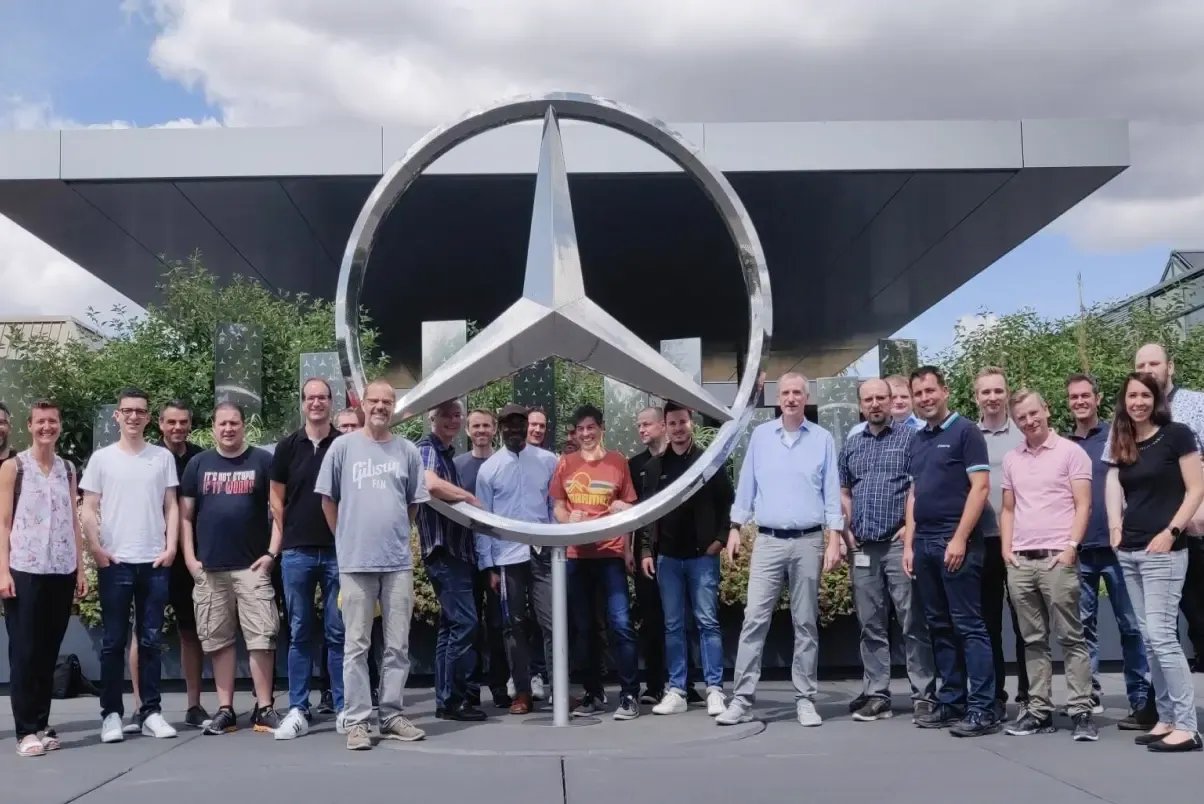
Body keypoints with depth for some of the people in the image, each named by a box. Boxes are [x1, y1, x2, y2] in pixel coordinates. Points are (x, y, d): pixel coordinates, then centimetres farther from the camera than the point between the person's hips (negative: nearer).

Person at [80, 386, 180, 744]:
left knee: (150, 640, 5)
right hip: (115, 562, -1)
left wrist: (171, 547, -3)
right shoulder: (102, 458, 5)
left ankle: (151, 711, 11)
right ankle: (111, 713, 9)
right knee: (114, 641, 3)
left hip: (155, 562, 1)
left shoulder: (163, 457, 7)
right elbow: (89, 509, 3)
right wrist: (96, 549, -8)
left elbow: (171, 507, 7)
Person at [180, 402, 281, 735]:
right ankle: (225, 710, 14)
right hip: (209, 568, 2)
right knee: (218, 640, 7)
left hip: (252, 566, -2)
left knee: (262, 637, -3)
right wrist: (189, 557, 1)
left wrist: (272, 552, -6)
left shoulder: (263, 461, 3)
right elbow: (185, 515, 10)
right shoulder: (198, 464, 10)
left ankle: (264, 708, 4)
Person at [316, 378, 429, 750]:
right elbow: (328, 500, 6)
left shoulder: (407, 451, 6)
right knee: (357, 646, 2)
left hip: (398, 561, 2)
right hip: (356, 561, -2)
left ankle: (392, 716, 16)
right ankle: (356, 721, 7)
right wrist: (347, 539, 8)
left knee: (398, 645, 7)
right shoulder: (343, 446, 1)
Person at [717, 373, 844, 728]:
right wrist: (735, 529, 4)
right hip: (767, 541, 1)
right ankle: (742, 699, -1)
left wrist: (834, 539, -4)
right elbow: (746, 486, 9)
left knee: (806, 623, 6)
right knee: (754, 620, -4)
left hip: (809, 542, 0)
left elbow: (832, 492, 2)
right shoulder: (759, 436, 7)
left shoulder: (823, 439, 3)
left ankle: (805, 699, 13)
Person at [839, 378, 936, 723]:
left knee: (913, 623, -3)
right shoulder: (851, 444, 16)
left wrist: (912, 526, -12)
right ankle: (876, 695, 14)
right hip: (863, 548, 5)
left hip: (899, 543, -5)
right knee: (871, 626, 8)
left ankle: (924, 695, 2)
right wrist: (847, 531, 9)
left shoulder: (910, 436, 0)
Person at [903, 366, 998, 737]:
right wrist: (909, 543, 12)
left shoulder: (966, 432, -4)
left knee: (968, 625, -6)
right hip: (923, 543, 7)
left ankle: (983, 709, -3)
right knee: (939, 627, 10)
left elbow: (980, 487, -11)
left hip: (956, 542, -7)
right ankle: (951, 702, 16)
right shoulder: (917, 440, 16)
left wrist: (959, 539, -17)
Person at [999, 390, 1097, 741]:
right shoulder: (1011, 459, 14)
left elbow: (1083, 505, -4)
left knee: (1071, 638, -3)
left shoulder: (1070, 451, 0)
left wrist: (1071, 546, -13)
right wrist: (1006, 548, 7)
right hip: (1020, 561, 5)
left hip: (1057, 558, -5)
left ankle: (1081, 711, 1)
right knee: (1033, 640, 9)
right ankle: (1039, 710, 14)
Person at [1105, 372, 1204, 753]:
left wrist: (1171, 532, -14)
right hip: (1129, 552, 7)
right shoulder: (1122, 445, 12)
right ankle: (1166, 719, 16)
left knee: (1162, 635, -11)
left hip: (1163, 551, -7)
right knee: (1149, 639, 9)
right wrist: (1116, 529, 4)